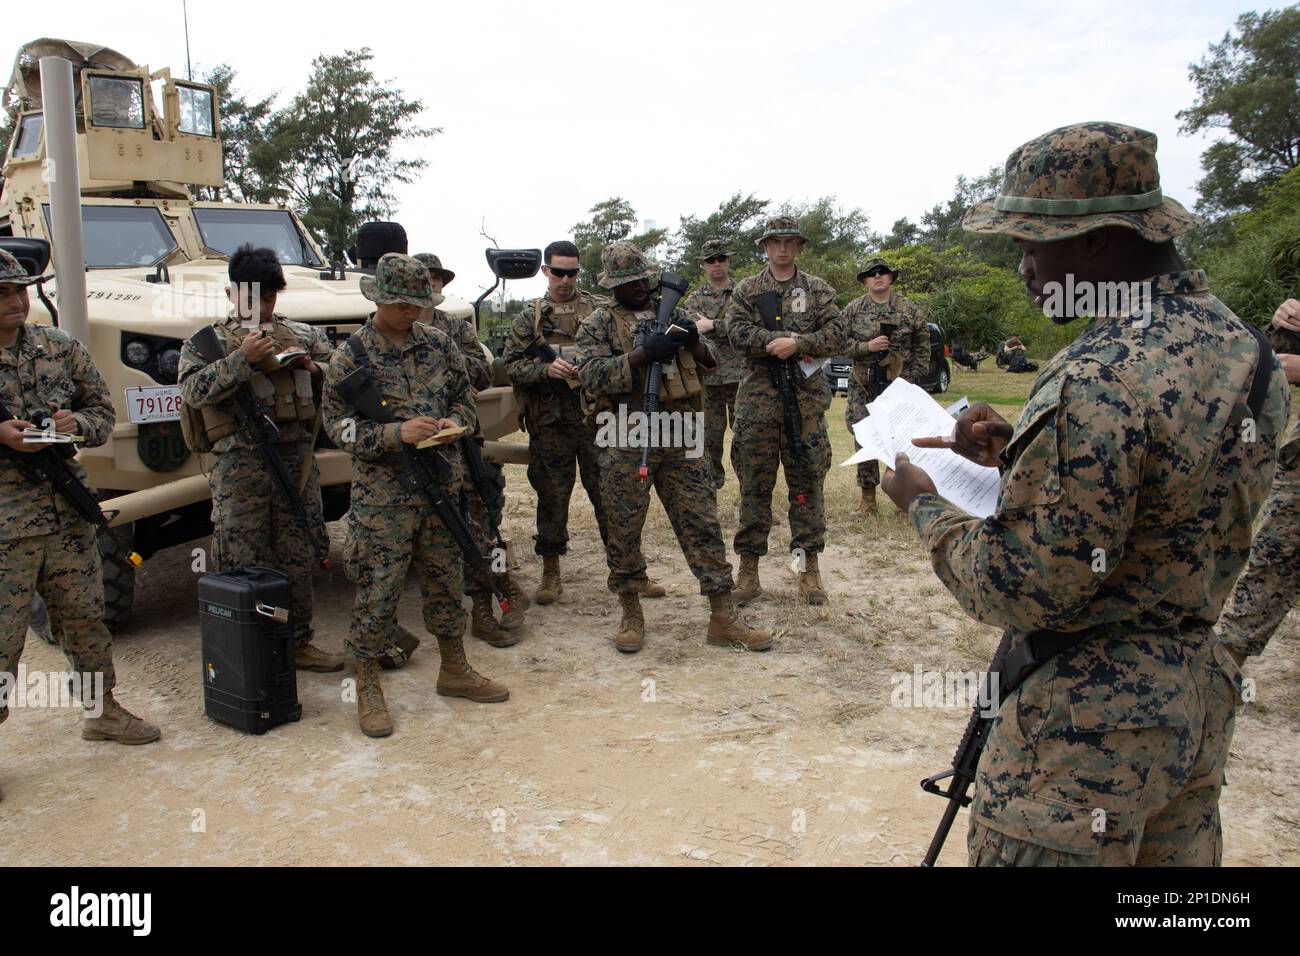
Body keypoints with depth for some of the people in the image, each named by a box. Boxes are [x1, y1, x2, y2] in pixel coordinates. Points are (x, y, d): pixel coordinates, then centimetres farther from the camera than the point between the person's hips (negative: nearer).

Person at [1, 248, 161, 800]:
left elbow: (103, 411, 13)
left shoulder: (61, 349, 7)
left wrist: (79, 423, -9)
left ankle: (102, 711, 32)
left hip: (68, 513, 4)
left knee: (84, 616, 16)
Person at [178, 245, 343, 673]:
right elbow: (192, 390, -10)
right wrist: (243, 358, -20)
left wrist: (311, 367, -6)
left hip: (298, 459, 4)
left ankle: (298, 643, 25)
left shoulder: (303, 335, 16)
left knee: (299, 558, 12)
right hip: (239, 463, -4)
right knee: (241, 565, -1)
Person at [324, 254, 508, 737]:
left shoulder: (440, 345, 6)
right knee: (377, 592, 0)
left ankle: (455, 670, 31)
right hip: (382, 496, -4)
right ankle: (368, 689, 14)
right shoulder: (350, 357, -6)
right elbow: (339, 426, -8)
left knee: (445, 583, 15)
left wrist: (453, 422, -8)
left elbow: (464, 397, 15)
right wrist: (396, 432, -22)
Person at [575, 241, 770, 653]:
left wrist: (692, 338, -11)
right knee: (623, 530, 5)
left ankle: (723, 618, 7)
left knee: (702, 523, 2)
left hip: (679, 438, 3)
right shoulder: (598, 323, 4)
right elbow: (592, 375, -11)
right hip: (626, 444, -3)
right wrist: (643, 353, -21)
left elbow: (710, 359, 11)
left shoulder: (671, 311, 15)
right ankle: (631, 614, 21)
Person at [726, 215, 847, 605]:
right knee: (754, 485, 3)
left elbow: (838, 334, -1)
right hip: (758, 396, 0)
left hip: (806, 397, 0)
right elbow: (738, 332, -5)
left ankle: (809, 567, 12)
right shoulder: (746, 289, 10)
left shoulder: (818, 289, 10)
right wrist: (783, 339, -14)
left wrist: (798, 343, -15)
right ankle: (749, 569, 11)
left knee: (807, 482, 4)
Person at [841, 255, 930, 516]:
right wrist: (866, 347, -14)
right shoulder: (853, 309, 5)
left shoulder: (909, 309, 4)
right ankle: (868, 499, 13)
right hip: (863, 386, 1)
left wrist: (912, 377, -1)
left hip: (898, 385, -1)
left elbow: (923, 344, 8)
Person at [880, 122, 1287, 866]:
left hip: (1089, 725, -9)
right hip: (1202, 693, 9)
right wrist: (1017, 453, 8)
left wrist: (926, 506, -6)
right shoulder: (1246, 348, 2)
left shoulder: (1096, 386, -27)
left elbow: (1023, 596, -21)